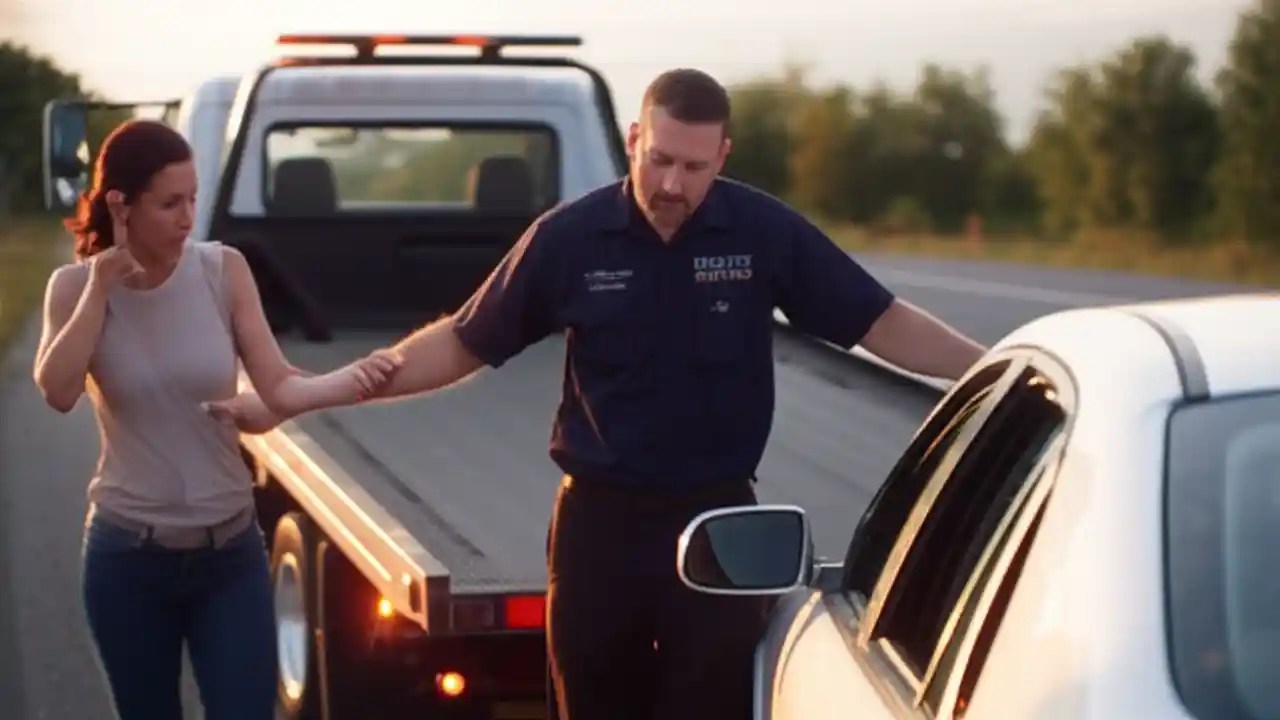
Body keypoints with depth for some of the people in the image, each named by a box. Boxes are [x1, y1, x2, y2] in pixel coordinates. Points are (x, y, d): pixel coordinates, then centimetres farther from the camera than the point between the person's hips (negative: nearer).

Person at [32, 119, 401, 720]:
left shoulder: (224, 271, -5)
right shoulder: (75, 285, -5)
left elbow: (279, 389, -11)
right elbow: (57, 393, -21)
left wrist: (348, 381, -30)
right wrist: (101, 287, -19)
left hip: (230, 551, 0)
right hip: (128, 557, 0)